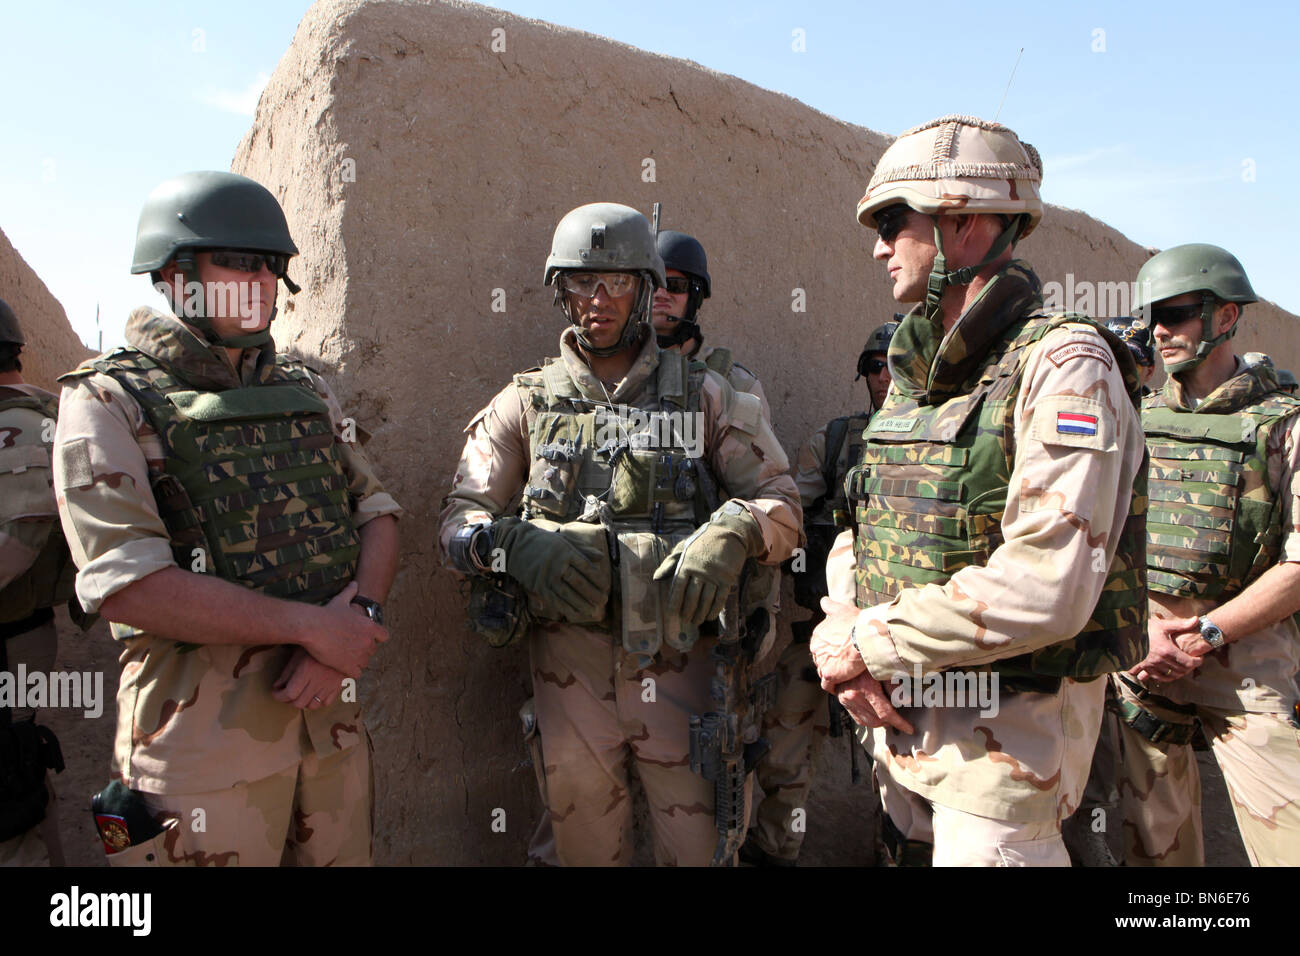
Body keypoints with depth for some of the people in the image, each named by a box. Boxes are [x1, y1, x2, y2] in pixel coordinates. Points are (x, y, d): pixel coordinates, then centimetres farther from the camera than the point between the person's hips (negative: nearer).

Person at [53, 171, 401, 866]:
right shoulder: (111, 403, -5)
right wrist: (311, 625, -18)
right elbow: (124, 584, -17)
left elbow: (377, 513, 7)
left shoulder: (306, 392, 11)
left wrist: (355, 620, -12)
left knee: (344, 855, 16)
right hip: (203, 730, -5)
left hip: (332, 718, 5)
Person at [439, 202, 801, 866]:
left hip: (678, 658, 0)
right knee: (581, 836, 16)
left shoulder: (704, 396, 6)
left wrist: (732, 534, -18)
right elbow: (459, 520, 3)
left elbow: (781, 505, 4)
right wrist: (513, 543, -19)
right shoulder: (525, 403, 7)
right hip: (568, 658, 1)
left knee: (701, 842, 9)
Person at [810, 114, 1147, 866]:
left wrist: (872, 646, -18)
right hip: (903, 716, 8)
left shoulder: (1064, 364, -17)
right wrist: (840, 635, -9)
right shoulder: (916, 377, 9)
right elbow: (861, 532, 11)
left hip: (1007, 730, -7)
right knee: (911, 851, 22)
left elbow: (1045, 590, -27)